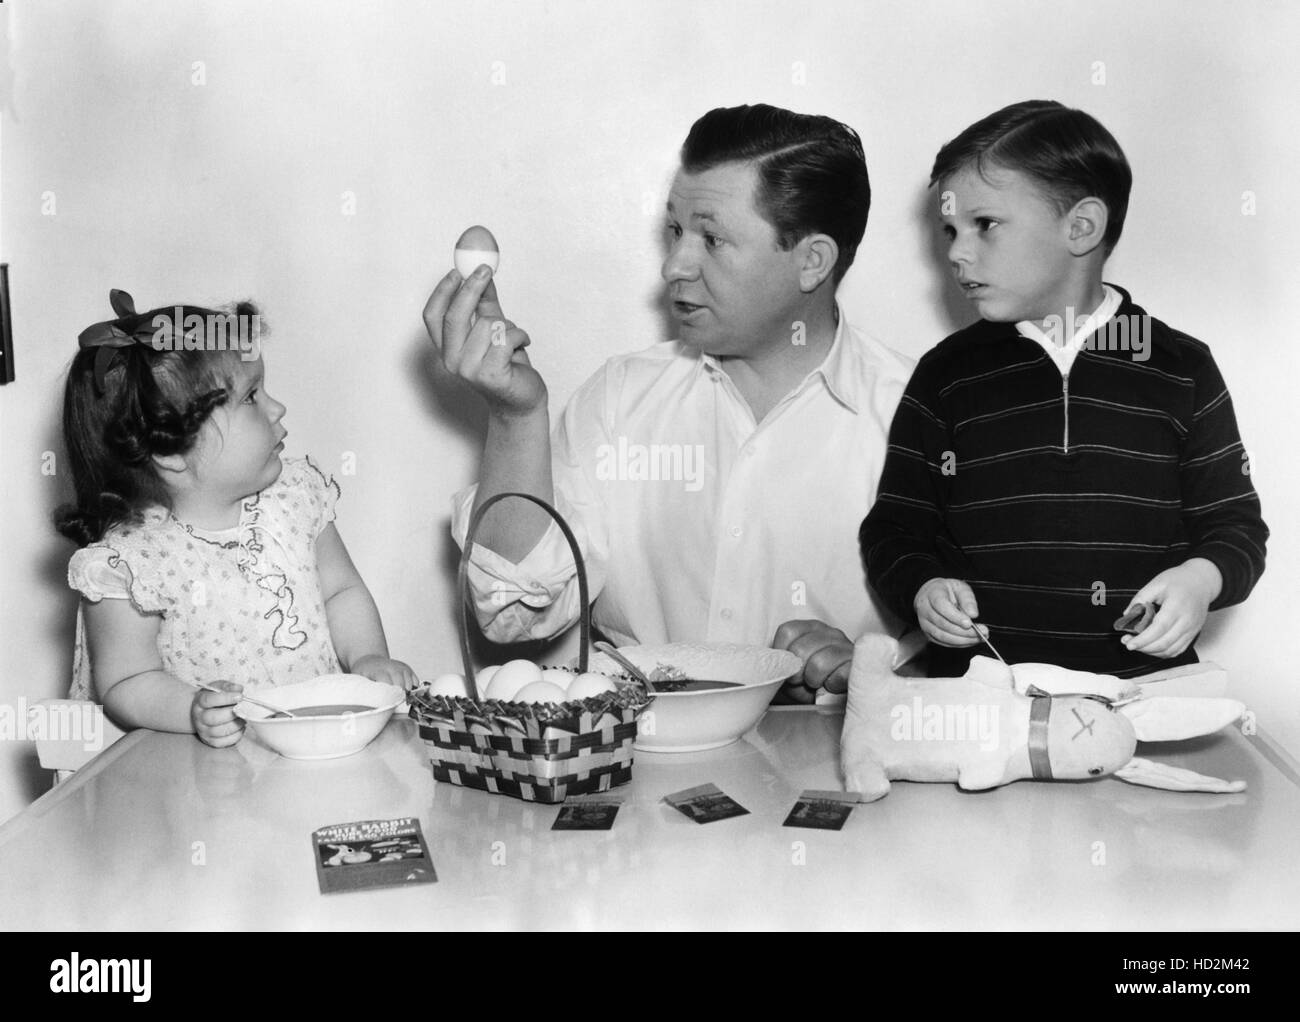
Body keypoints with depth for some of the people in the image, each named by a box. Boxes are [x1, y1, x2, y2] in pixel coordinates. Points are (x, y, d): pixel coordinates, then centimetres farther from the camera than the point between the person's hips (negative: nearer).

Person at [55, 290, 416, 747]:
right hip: (217, 759, -3)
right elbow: (126, 683, -9)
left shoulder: (296, 493, 4)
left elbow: (341, 590, 15)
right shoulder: (129, 559, -13)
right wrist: (193, 711, -27)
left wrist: (368, 656, -2)